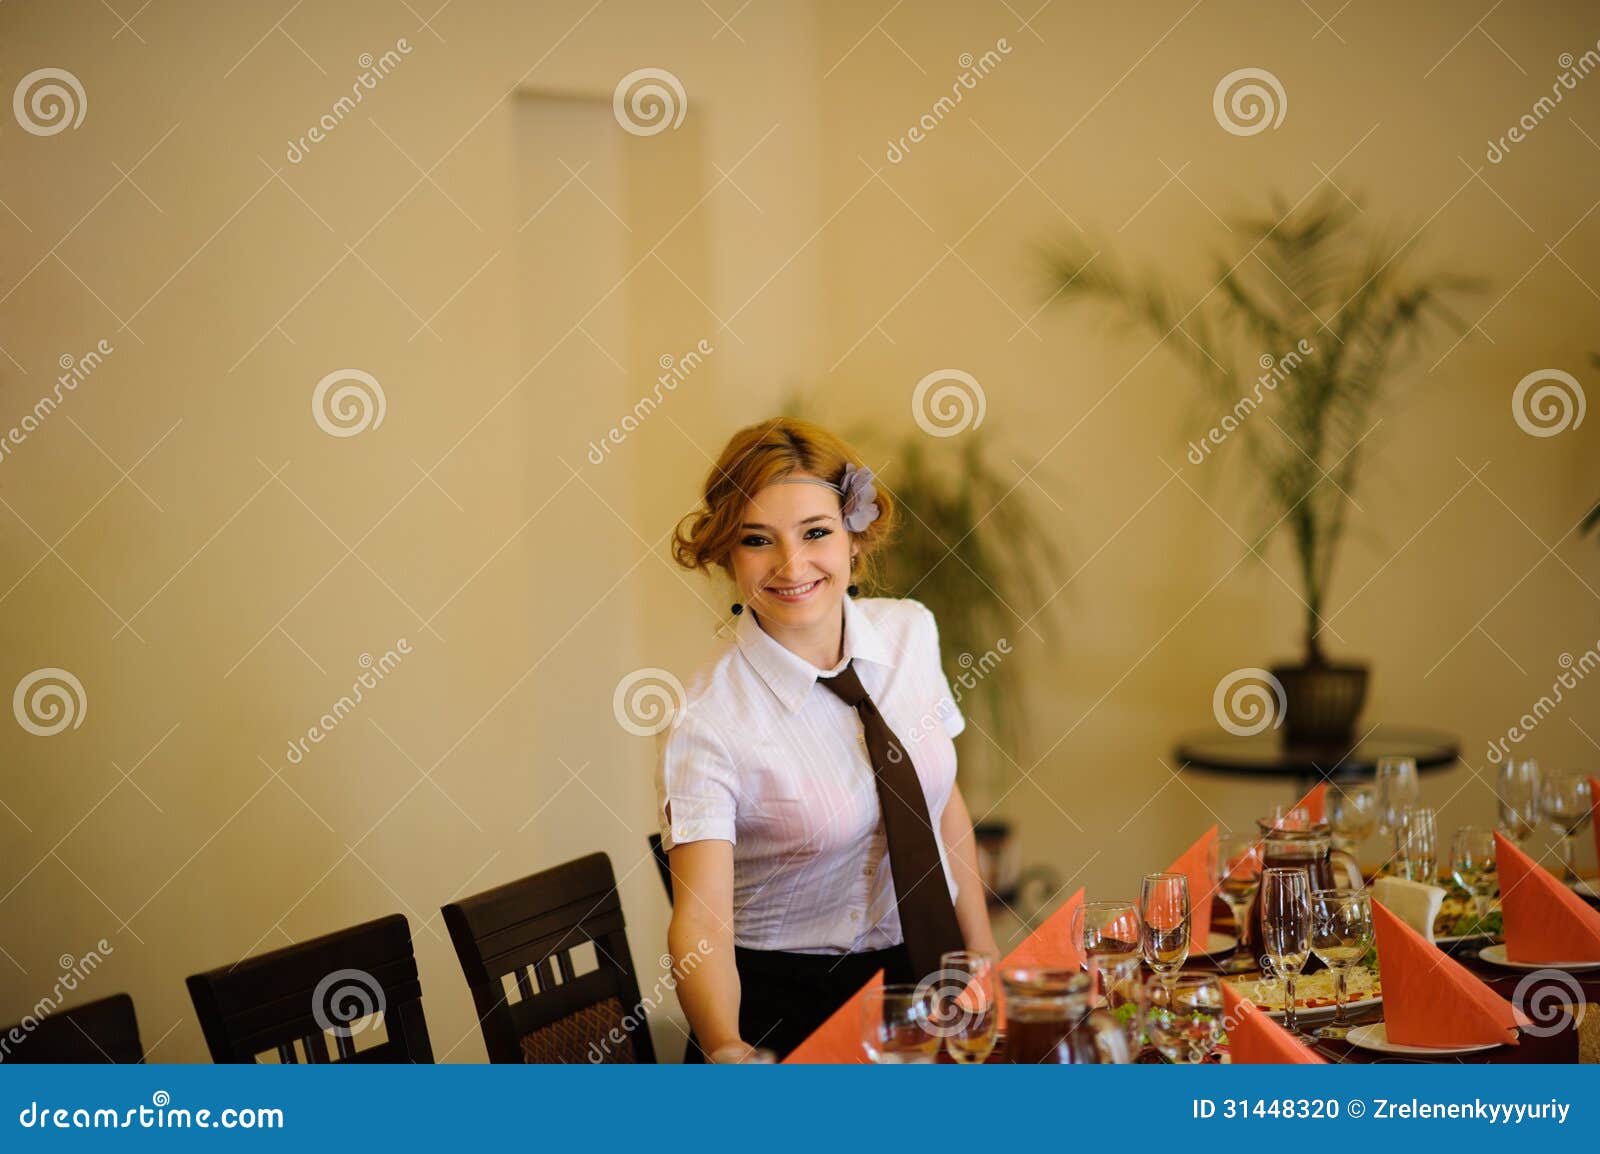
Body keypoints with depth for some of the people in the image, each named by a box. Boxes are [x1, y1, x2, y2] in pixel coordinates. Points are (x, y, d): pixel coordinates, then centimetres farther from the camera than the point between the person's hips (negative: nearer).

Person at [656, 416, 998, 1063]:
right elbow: (701, 920, -26)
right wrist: (728, 1051, -43)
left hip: (932, 972, 5)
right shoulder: (708, 726, -17)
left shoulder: (912, 632, 0)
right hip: (790, 1007, -5)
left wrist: (984, 956, 10)